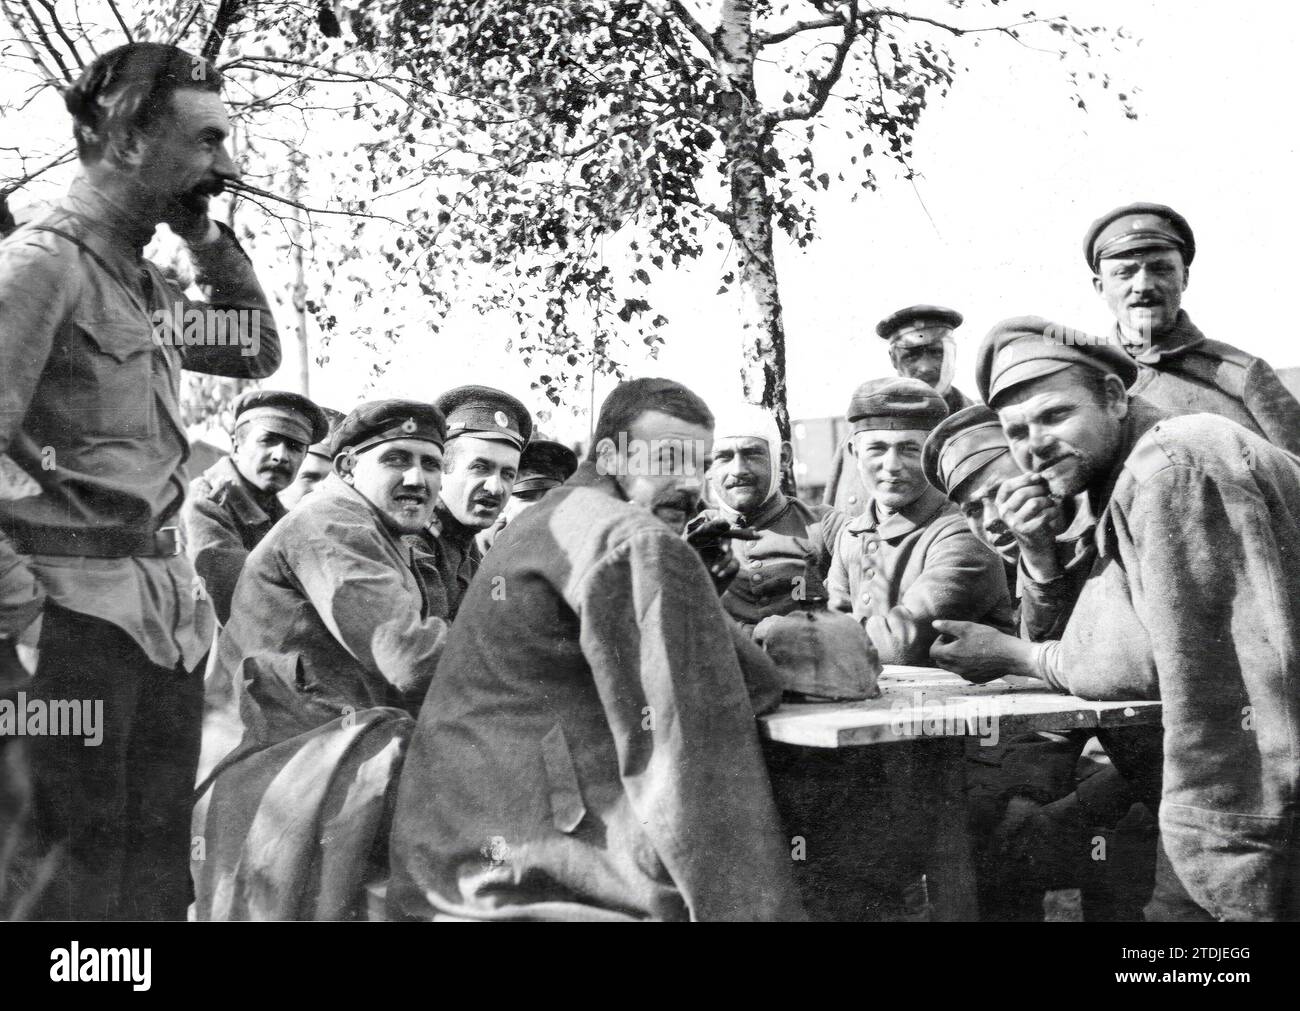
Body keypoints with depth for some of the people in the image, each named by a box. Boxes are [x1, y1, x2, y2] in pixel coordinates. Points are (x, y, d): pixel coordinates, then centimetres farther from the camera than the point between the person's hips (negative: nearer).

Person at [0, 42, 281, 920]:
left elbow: (258, 351, 27)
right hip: (77, 617, -8)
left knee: (158, 886, 13)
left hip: (165, 621, 8)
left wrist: (210, 240, 17)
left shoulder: (146, 285, 16)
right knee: (71, 889, -4)